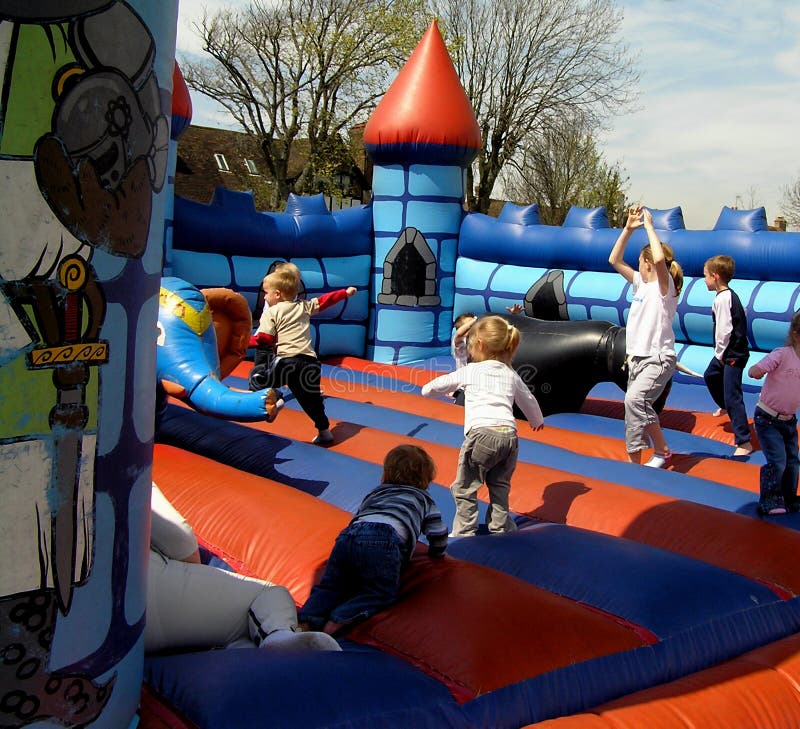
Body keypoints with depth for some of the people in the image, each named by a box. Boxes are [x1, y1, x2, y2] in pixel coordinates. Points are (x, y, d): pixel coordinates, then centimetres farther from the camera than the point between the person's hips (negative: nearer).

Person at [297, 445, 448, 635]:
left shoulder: (375, 492, 39)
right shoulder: (423, 498, 30)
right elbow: (438, 532, 26)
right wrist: (435, 553, 45)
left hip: (349, 534, 5)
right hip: (384, 542, -4)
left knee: (331, 585, 15)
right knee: (382, 593, 4)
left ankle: (307, 619, -11)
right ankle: (339, 620, -19)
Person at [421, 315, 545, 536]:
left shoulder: (469, 371, 8)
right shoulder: (511, 375, 21)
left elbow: (439, 385, 17)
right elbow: (528, 401, 37)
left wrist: (427, 390, 41)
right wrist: (537, 421, 57)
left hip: (482, 434, -5)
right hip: (509, 435, 5)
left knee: (464, 489, 6)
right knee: (499, 487, 22)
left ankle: (464, 533, 8)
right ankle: (501, 531, 26)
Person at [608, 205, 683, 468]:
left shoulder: (664, 284, -10)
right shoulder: (641, 283, 12)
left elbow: (660, 259, -31)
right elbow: (614, 260, 15)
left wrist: (649, 225, -20)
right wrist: (628, 229, 6)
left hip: (659, 359, -9)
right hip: (637, 358, 9)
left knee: (635, 399, -28)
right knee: (635, 407, 11)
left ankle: (661, 451, -16)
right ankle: (634, 461, 21)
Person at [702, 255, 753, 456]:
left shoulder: (723, 298, -22)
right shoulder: (729, 295, 9)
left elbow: (724, 330, -24)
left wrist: (720, 353, -12)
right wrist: (720, 353, 14)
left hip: (733, 355, -11)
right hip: (727, 352, 11)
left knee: (732, 396, -11)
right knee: (710, 376, 32)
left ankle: (744, 443, -9)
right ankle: (724, 407, 58)